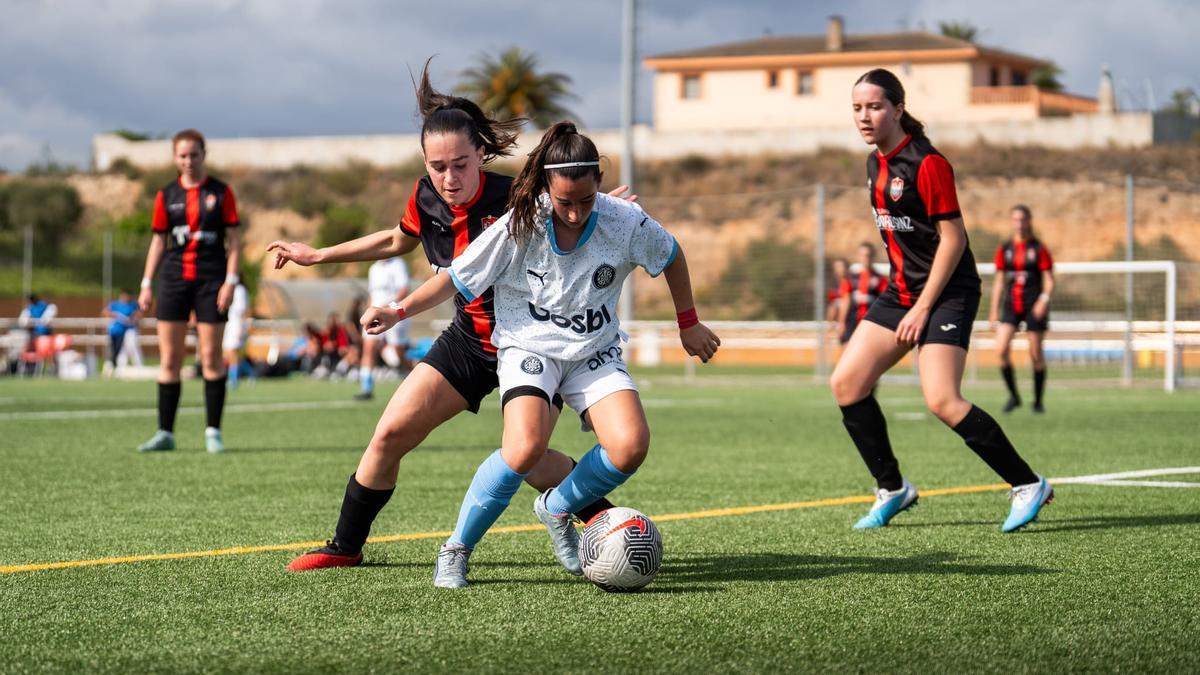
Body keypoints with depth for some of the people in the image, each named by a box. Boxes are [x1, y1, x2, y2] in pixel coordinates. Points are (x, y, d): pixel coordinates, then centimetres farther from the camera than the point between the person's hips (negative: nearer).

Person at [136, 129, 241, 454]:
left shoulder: (221, 193, 1)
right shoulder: (166, 195, 8)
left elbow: (234, 239, 0)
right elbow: (158, 241, 12)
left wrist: (231, 280, -9)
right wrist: (147, 284, 6)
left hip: (211, 280, -2)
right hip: (174, 279, 2)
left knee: (211, 357, -1)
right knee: (169, 359, 2)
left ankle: (213, 432, 7)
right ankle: (165, 433, 6)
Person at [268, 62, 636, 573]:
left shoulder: (512, 200, -24)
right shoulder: (426, 199, -8)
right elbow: (397, 240, 15)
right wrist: (317, 255, 19)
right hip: (468, 339, 5)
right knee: (390, 435, -3)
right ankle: (345, 546, 15)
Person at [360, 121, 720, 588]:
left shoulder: (626, 223, -14)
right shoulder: (519, 226, -18)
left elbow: (671, 256, 8)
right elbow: (458, 278, -5)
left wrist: (689, 325, 14)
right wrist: (398, 312, -12)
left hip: (595, 353, 3)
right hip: (529, 347, -3)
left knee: (631, 445, -23)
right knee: (526, 447, -31)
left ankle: (557, 509, 8)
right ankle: (456, 550, -11)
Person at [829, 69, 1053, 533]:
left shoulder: (926, 163, -17)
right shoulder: (876, 163, 10)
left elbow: (952, 238, -18)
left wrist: (923, 308, -19)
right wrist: (906, 298, 18)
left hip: (947, 293, -9)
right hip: (901, 291, 9)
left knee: (942, 401, -21)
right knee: (846, 383, 0)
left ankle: (1028, 485, -6)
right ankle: (892, 489, 13)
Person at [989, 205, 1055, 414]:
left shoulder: (1038, 248, 0)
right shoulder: (1004, 249, 9)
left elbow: (1049, 280, -1)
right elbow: (999, 281, 14)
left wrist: (1044, 299, -18)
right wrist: (994, 310, 11)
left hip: (1034, 306, -3)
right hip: (1011, 305, 3)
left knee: (1036, 354, 1)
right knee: (1001, 348, -15)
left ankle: (1038, 402, 14)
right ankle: (1013, 395, -1)